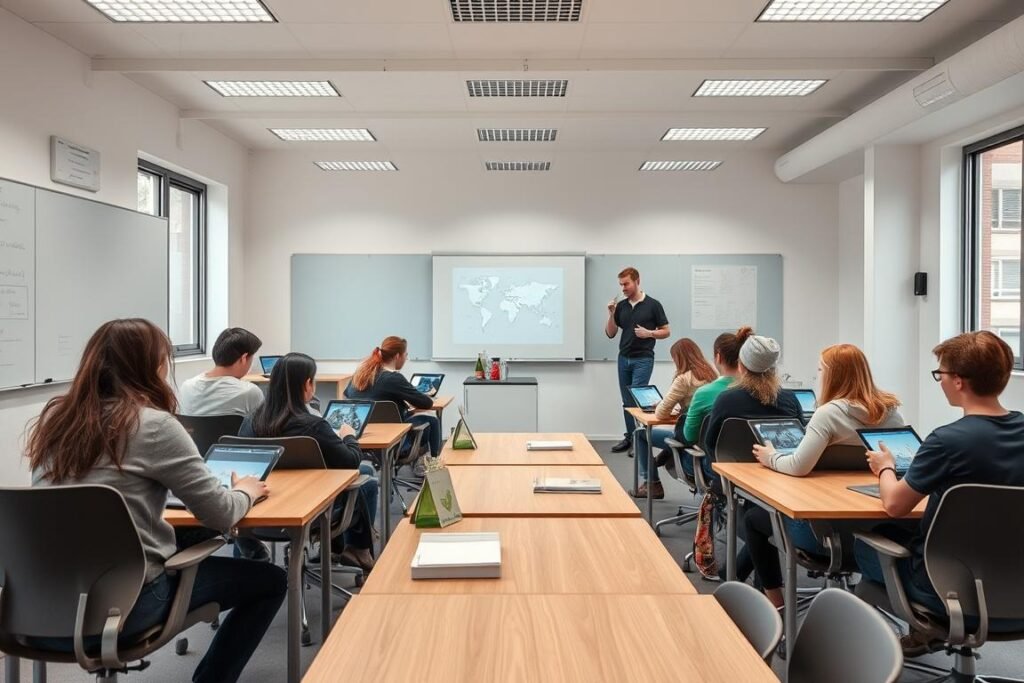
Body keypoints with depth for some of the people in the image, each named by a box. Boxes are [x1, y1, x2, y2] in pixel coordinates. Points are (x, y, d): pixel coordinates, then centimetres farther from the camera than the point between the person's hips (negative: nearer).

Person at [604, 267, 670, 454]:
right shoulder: (620, 306, 7)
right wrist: (611, 314, -8)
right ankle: (630, 437, 19)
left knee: (637, 399, -11)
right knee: (627, 402, 9)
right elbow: (610, 334, 7)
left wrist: (649, 333, -19)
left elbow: (666, 332, -1)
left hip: (643, 359, -5)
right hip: (623, 359, 5)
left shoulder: (653, 305, -5)